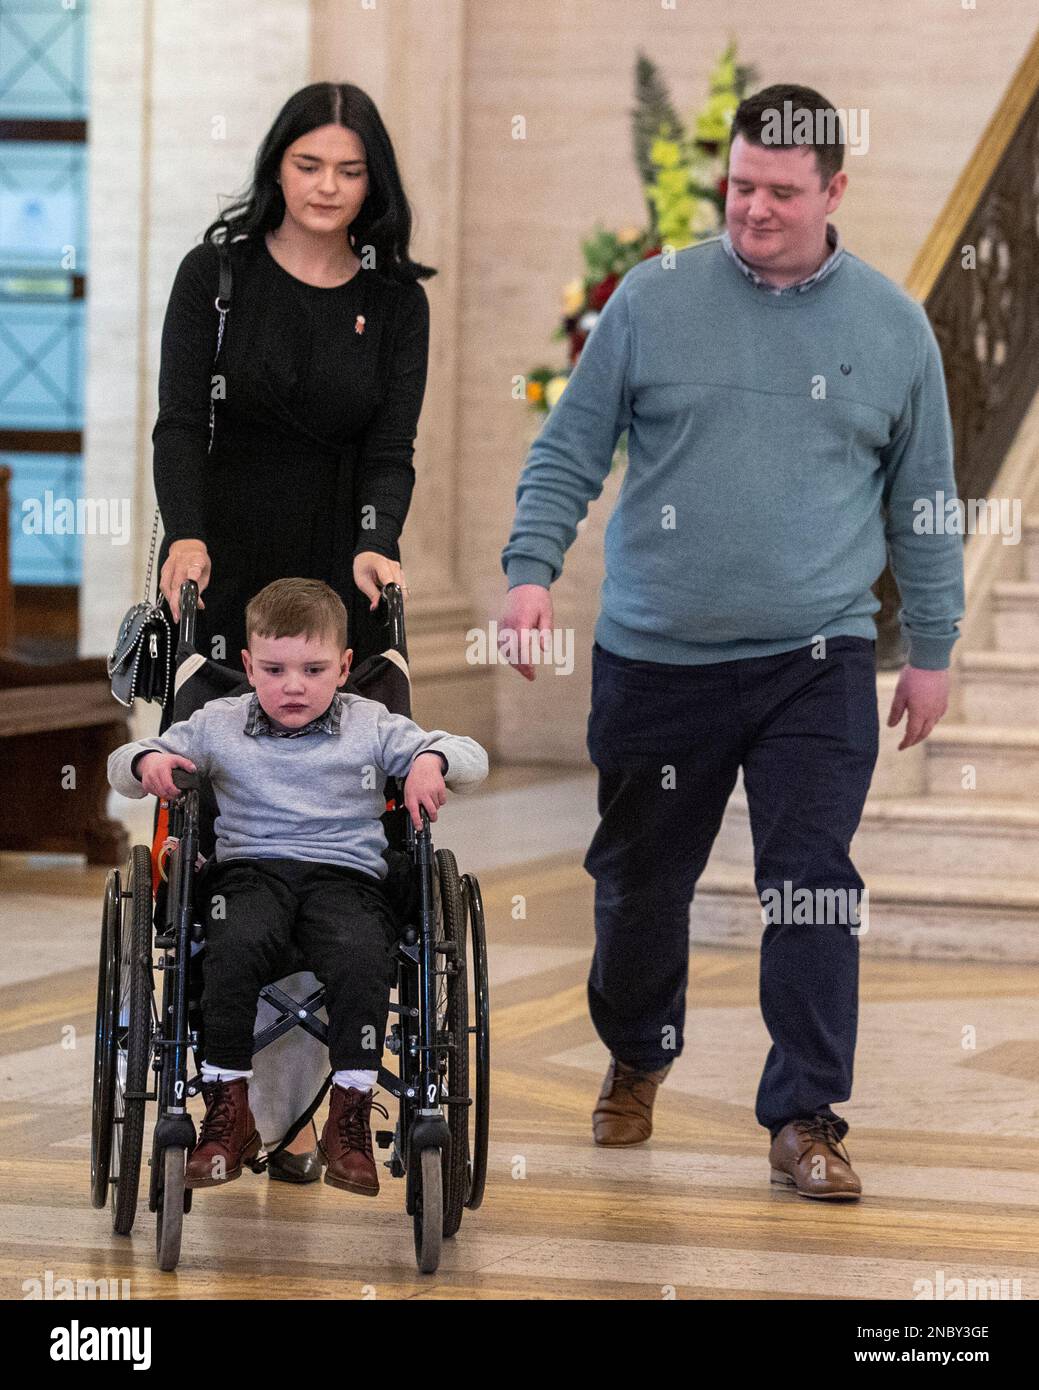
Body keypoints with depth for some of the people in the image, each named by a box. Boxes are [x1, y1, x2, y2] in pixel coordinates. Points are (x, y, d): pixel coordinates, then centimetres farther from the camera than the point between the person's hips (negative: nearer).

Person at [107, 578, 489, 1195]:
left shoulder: (371, 725, 12)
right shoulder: (217, 725, 14)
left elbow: (471, 756, 12)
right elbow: (125, 762, 19)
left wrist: (432, 762, -11)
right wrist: (147, 761, -6)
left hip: (346, 873, 0)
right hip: (250, 869, 0)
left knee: (362, 959, -33)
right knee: (236, 949, -34)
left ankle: (350, 1120, -22)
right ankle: (227, 1112, -25)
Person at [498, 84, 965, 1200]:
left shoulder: (892, 325, 3)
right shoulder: (653, 299, 0)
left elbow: (923, 502, 11)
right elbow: (569, 449, 4)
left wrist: (932, 651, 12)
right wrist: (531, 570, -10)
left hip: (816, 663, -1)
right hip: (653, 658, 1)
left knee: (812, 888, -10)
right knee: (640, 883, 13)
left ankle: (804, 1118, -3)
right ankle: (636, 1058, 38)